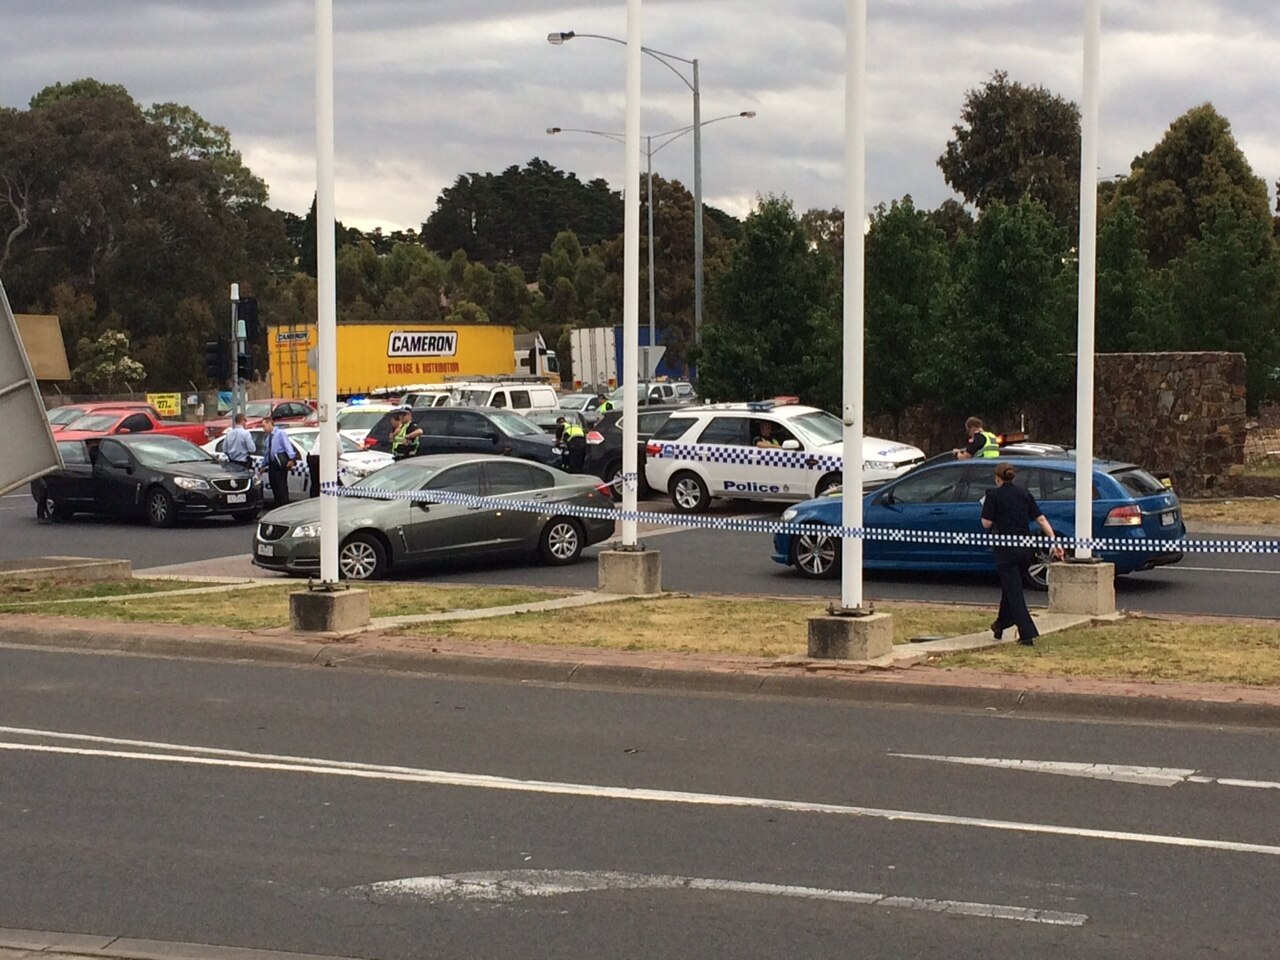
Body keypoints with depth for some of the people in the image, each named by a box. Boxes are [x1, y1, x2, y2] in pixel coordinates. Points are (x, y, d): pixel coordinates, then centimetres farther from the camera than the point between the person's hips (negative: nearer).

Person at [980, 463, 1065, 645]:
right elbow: (1041, 519, 3)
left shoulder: (993, 495, -6)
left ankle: (1027, 634, -12)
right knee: (1010, 588, 22)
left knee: (1013, 591, -4)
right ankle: (1001, 624, 37)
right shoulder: (1024, 495, 9)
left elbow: (986, 523, -9)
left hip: (1005, 549, -5)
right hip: (1025, 548, 6)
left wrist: (986, 507, 10)